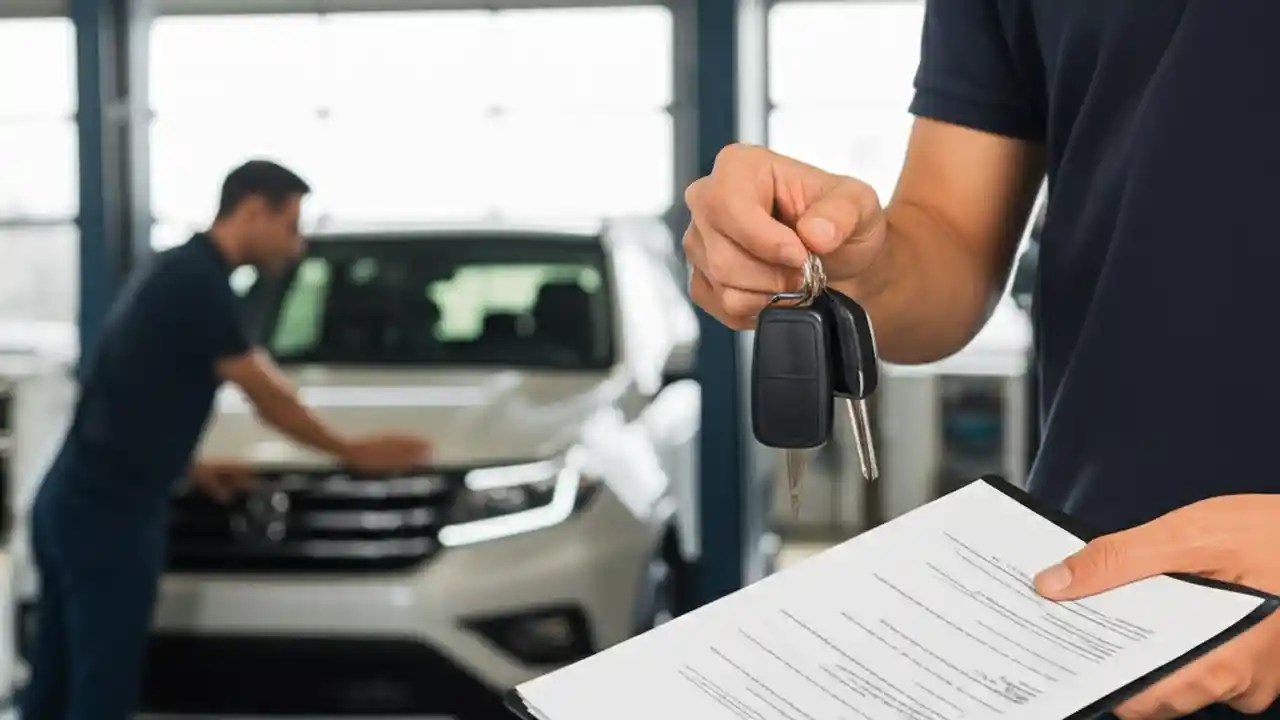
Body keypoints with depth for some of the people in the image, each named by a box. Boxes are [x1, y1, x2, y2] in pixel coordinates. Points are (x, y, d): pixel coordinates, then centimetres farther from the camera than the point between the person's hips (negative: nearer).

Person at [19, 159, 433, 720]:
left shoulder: (176, 272, 15)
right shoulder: (198, 281, -15)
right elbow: (269, 400, -8)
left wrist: (188, 468, 19)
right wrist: (354, 453, 5)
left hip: (74, 503, 10)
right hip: (108, 515, -10)